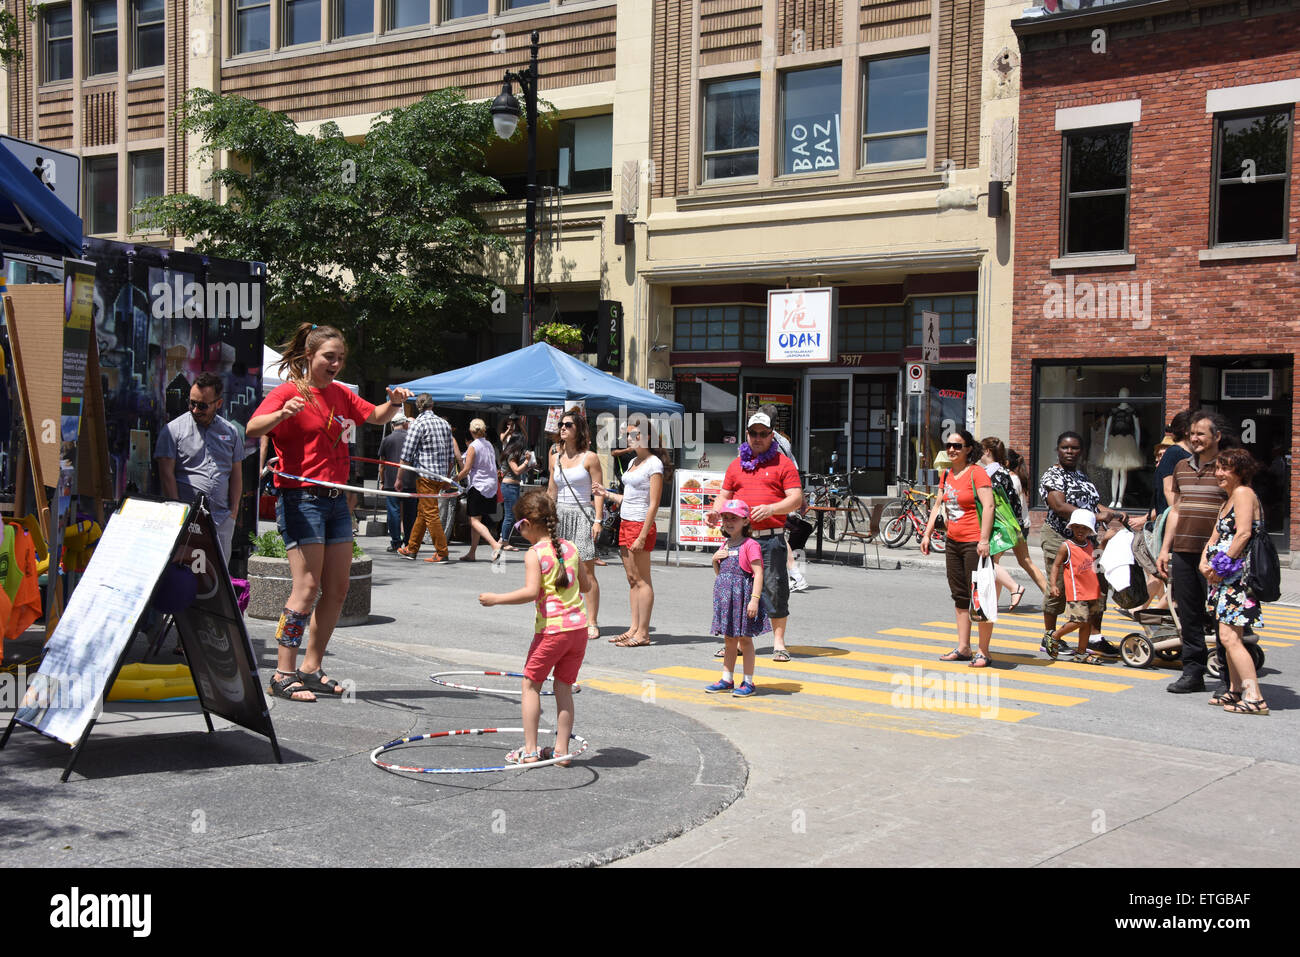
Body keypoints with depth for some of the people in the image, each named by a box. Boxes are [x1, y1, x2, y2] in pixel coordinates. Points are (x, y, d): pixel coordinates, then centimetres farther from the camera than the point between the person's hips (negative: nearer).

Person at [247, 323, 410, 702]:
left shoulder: (340, 394, 14)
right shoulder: (287, 392, -8)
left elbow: (375, 416, 26)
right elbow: (252, 430, -22)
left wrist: (393, 402, 4)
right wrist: (283, 413, -41)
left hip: (336, 500, 8)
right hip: (301, 498, -8)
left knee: (337, 589, 8)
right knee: (307, 588, -12)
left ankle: (311, 668, 18)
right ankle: (283, 675, -5)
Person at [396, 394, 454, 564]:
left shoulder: (418, 424, -9)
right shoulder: (444, 423, 10)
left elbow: (406, 456, -11)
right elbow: (450, 455, 15)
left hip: (425, 475, -7)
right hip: (441, 475, 7)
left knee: (430, 513, -2)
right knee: (422, 512, 16)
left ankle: (442, 552, -3)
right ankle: (411, 549, 24)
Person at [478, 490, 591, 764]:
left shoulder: (535, 553, -9)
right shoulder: (570, 548, 10)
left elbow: (531, 592, -22)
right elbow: (586, 585, 19)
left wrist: (495, 599, -15)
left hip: (551, 629, -6)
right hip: (579, 627, 6)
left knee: (531, 684, 8)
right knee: (564, 687, 14)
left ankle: (530, 750, 8)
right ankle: (561, 749, 17)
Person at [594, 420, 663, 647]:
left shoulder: (654, 464, -10)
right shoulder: (633, 462, 16)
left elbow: (654, 504, -15)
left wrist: (643, 536, -19)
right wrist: (606, 494, 18)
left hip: (641, 525, -9)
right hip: (626, 524, 9)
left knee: (642, 580, -5)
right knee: (632, 579, 9)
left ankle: (643, 633, -3)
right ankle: (634, 628, 13)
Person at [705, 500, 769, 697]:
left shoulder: (750, 545, -11)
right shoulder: (725, 546, 13)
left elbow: (758, 573, -16)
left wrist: (754, 600, -22)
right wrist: (715, 560, 1)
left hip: (743, 596, -7)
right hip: (726, 597, 7)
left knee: (744, 640, 0)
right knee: (729, 640, 14)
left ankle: (748, 682, 7)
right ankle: (727, 679, 21)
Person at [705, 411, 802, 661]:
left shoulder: (783, 464, 4)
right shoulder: (736, 465, 16)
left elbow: (796, 499, -3)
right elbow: (724, 495, 21)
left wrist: (771, 509, -18)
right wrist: (716, 511, 0)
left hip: (771, 539, -4)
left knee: (775, 589, -3)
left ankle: (778, 642, 6)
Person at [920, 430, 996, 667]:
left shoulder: (977, 473, -10)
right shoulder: (947, 475, 13)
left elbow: (988, 506, -17)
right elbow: (939, 506, 21)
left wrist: (984, 540, -23)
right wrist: (927, 534, 16)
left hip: (974, 543, -8)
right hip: (953, 542, 8)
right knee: (959, 596, 13)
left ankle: (983, 652, 0)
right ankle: (963, 648, 20)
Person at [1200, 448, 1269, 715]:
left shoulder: (1243, 493, -9)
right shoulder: (1227, 502, 21)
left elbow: (1243, 533, -19)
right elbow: (1215, 539, 20)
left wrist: (1222, 565, -15)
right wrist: (1204, 564, 2)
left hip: (1239, 573, -10)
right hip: (1226, 578, 10)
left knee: (1229, 637, -15)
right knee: (1229, 636, 14)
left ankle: (1255, 697, -16)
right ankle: (1235, 690, 23)